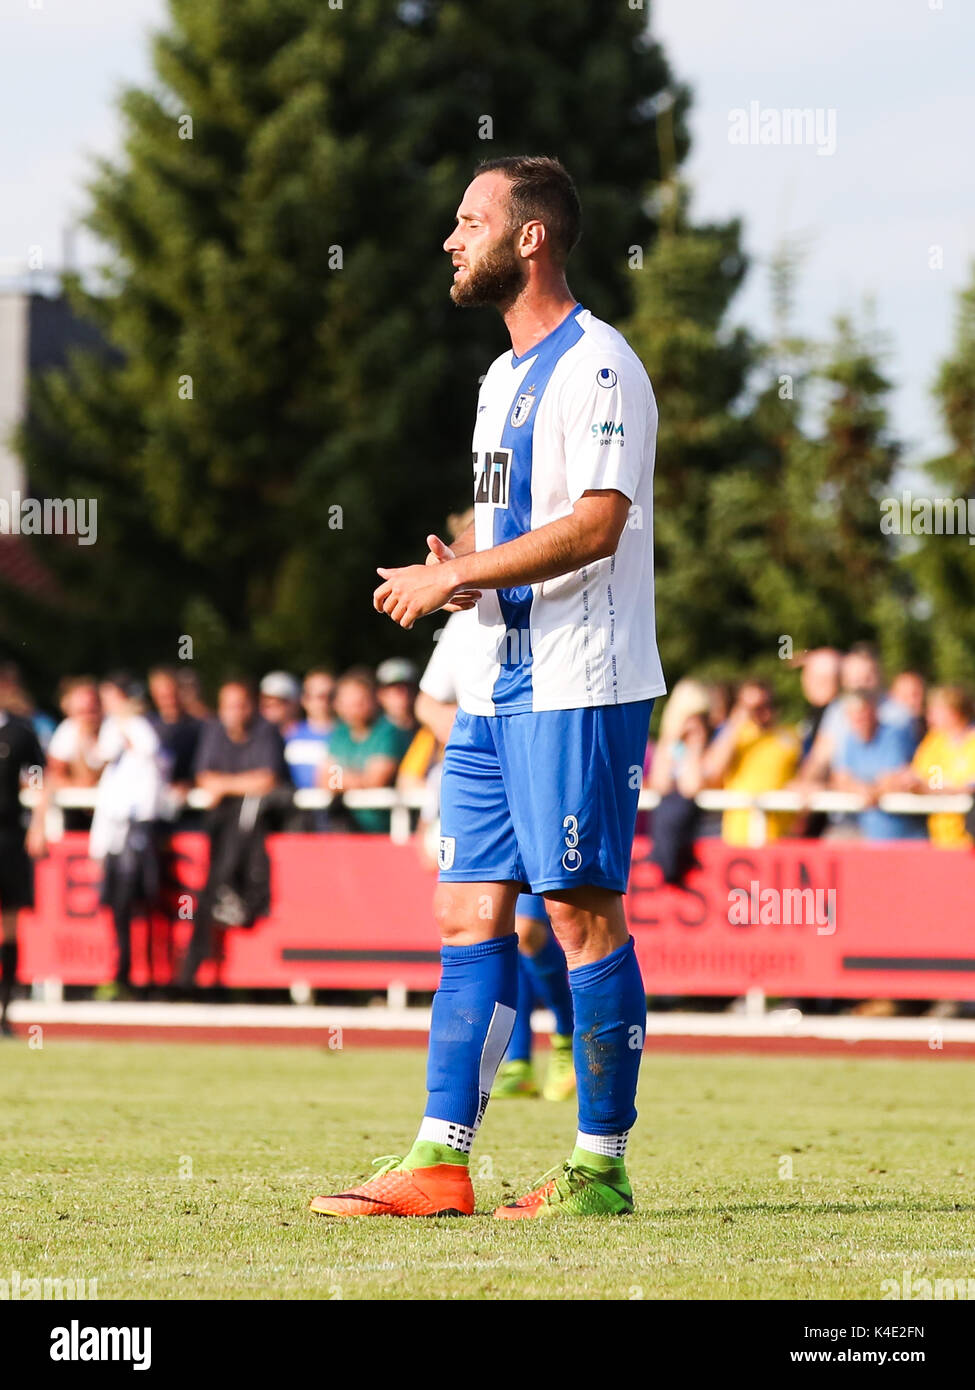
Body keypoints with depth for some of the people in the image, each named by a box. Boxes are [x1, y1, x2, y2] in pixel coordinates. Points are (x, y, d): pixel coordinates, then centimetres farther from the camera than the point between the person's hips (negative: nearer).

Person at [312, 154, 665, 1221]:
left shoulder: (595, 364, -11)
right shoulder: (505, 375, 19)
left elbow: (596, 523, -21)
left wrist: (460, 574, -18)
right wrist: (454, 566, 5)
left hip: (578, 690, -9)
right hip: (497, 687, 9)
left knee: (582, 915, -6)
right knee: (469, 915, 5)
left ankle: (603, 1166, -1)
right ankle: (440, 1163, 5)